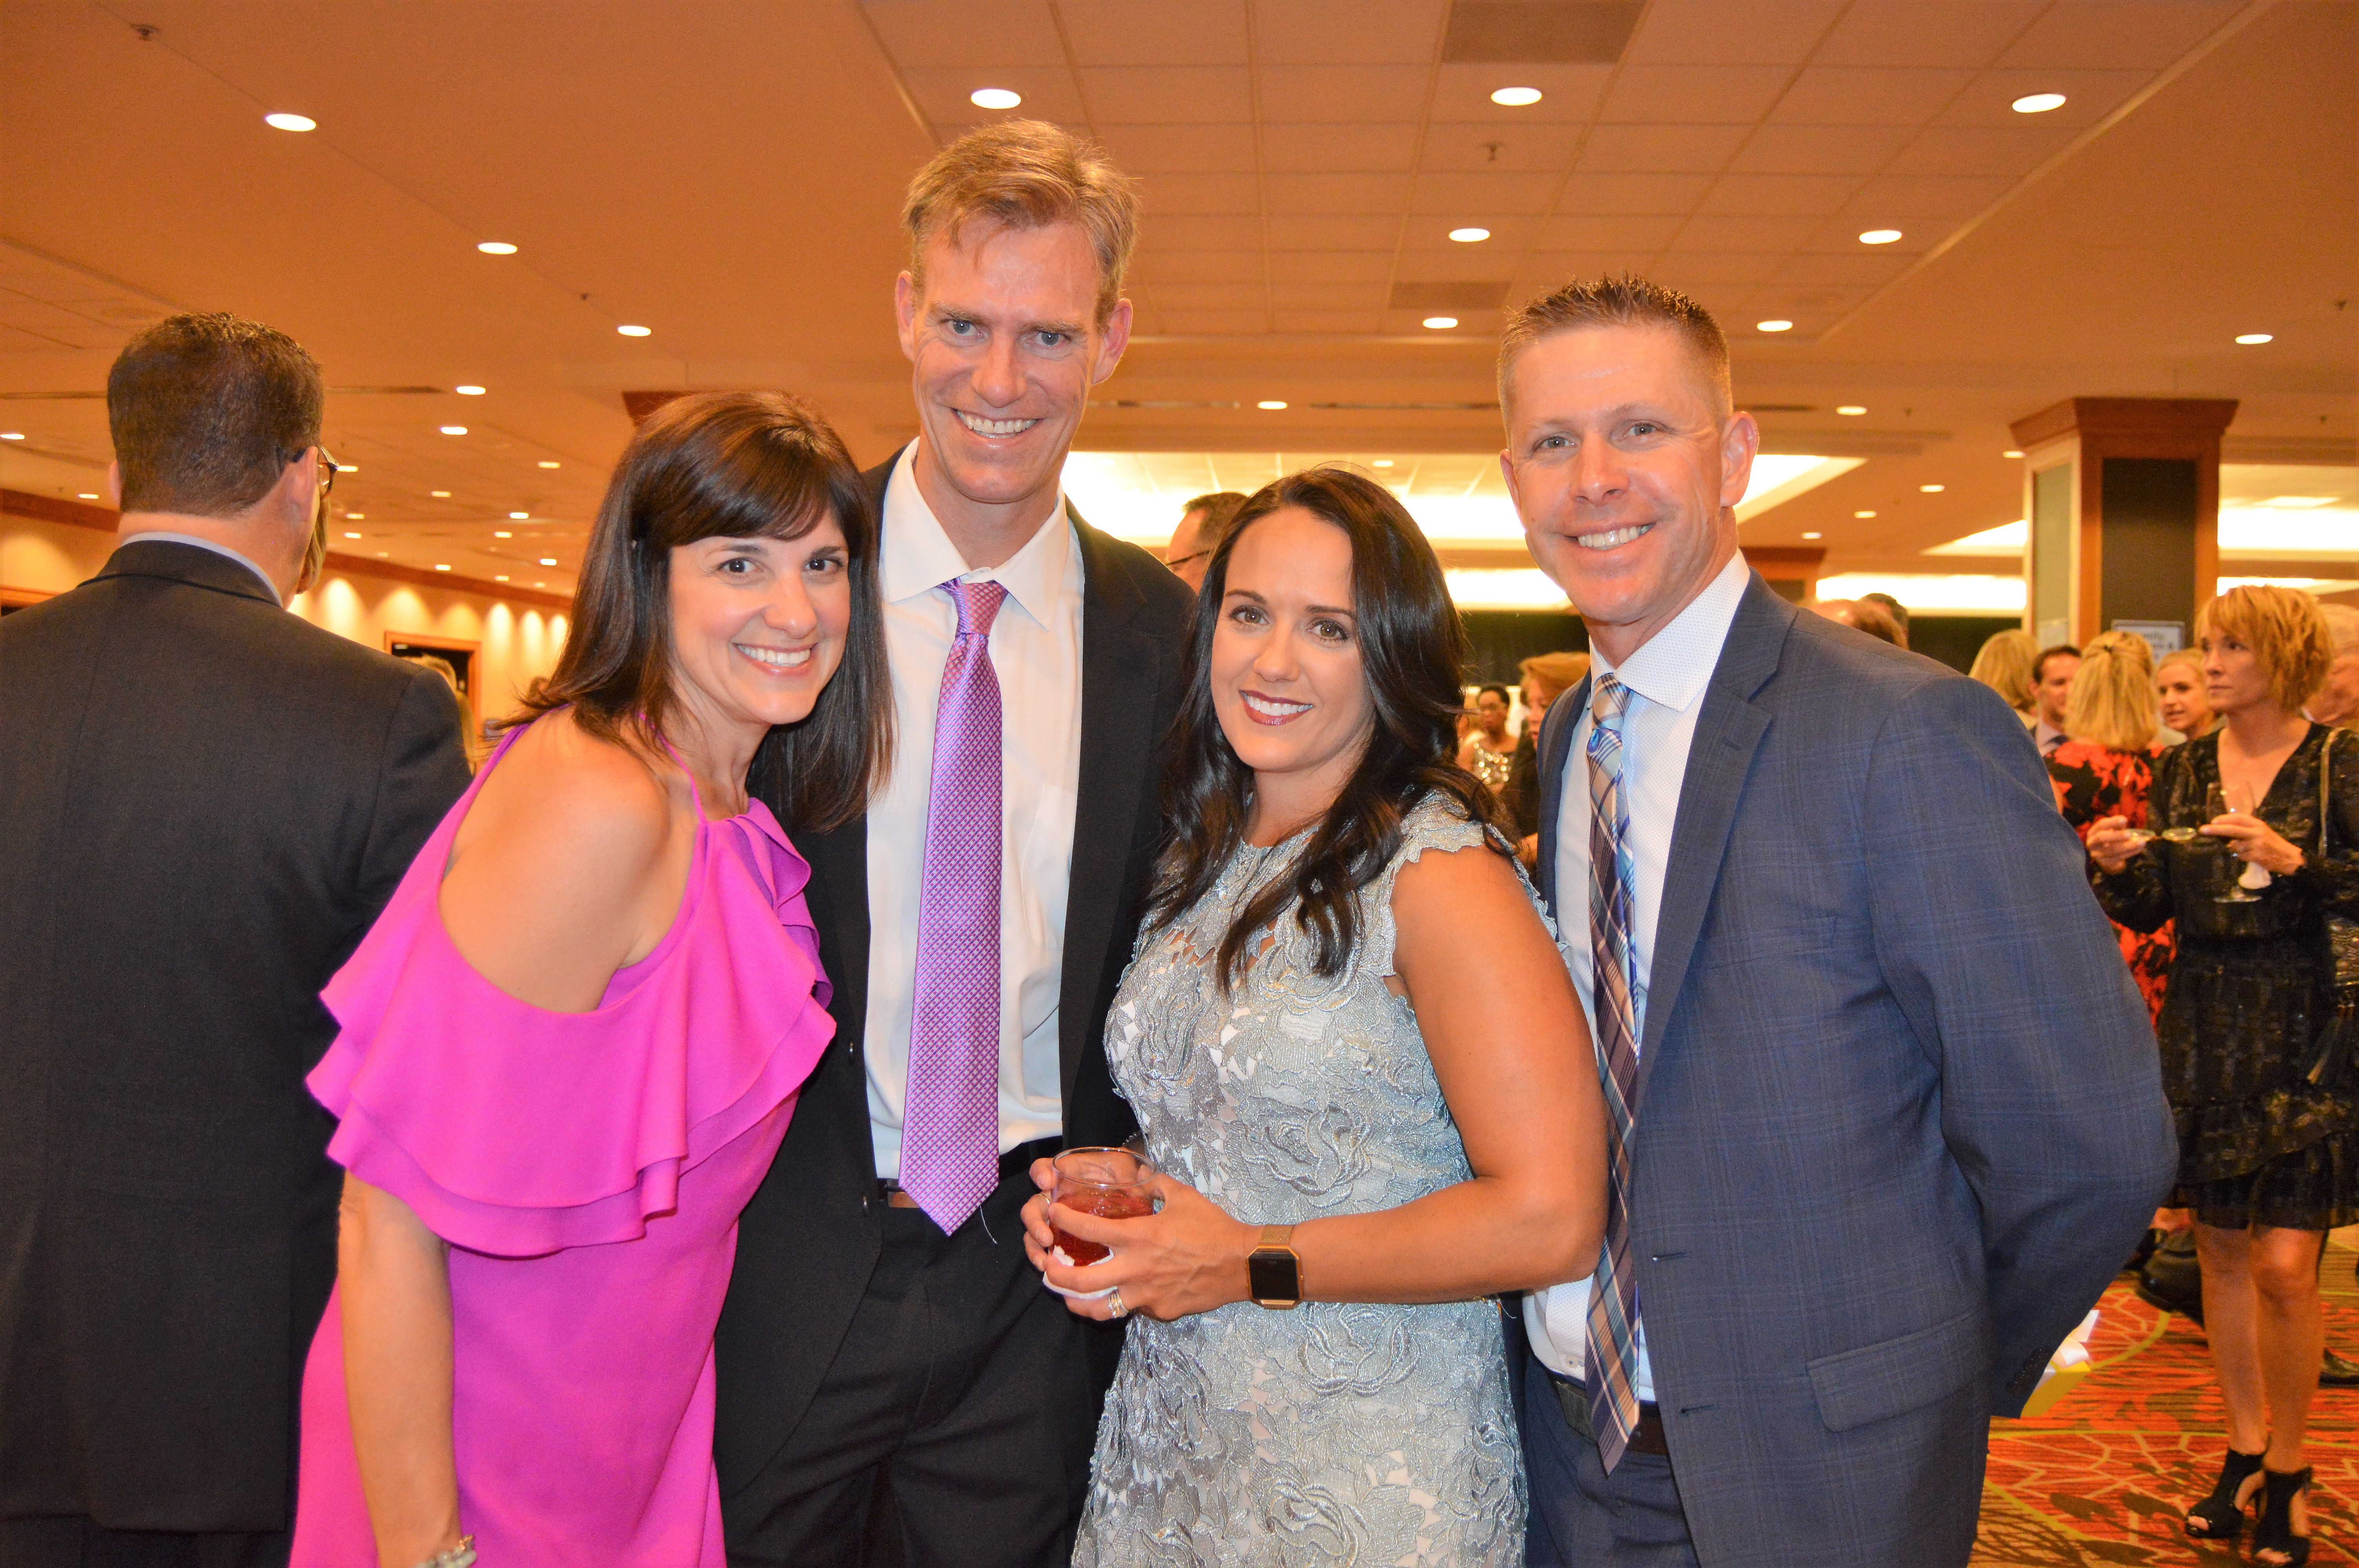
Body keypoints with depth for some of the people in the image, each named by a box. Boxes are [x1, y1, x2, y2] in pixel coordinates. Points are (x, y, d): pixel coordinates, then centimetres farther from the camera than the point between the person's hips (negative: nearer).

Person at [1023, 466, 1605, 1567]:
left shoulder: (1440, 875, -18)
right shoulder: (1201, 864, 5)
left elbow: (1550, 1218, -23)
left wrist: (1256, 1266, -17)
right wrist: (1091, 1204, -2)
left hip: (1371, 1475, -6)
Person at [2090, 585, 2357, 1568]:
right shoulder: (2184, 768, 8)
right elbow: (2152, 908, 8)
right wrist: (2117, 869, -11)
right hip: (2202, 1029, 4)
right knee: (2221, 1249, 11)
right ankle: (2244, 1449, 27)